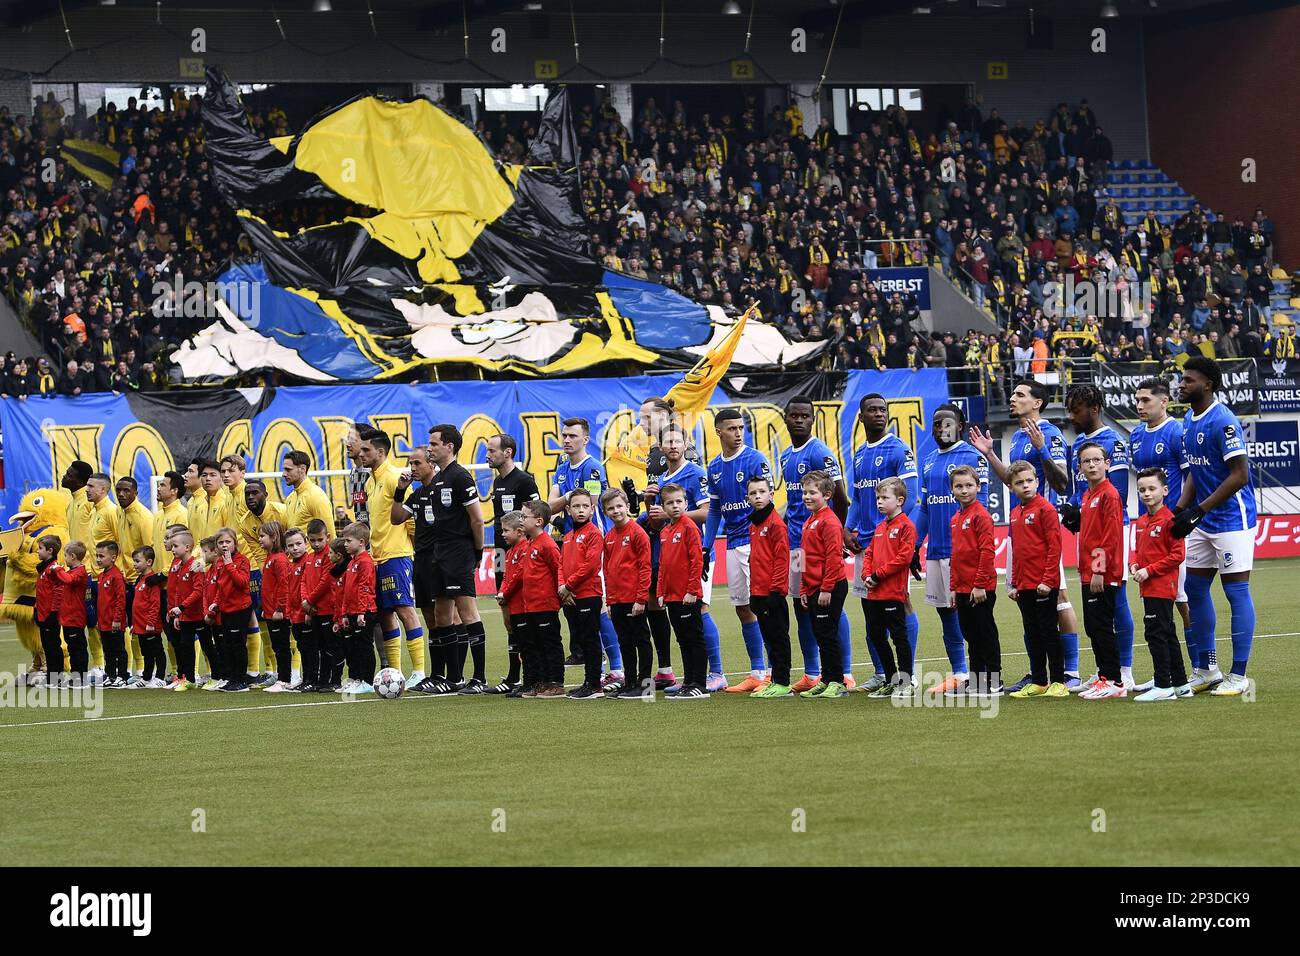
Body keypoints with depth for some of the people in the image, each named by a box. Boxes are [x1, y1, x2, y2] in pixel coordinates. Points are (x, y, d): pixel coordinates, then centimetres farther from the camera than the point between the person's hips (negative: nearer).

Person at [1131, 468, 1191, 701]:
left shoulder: (1169, 520, -12)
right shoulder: (1141, 522, 14)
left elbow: (1177, 555, -16)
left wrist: (1149, 570, -18)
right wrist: (1135, 565, 4)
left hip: (1162, 587, -9)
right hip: (1149, 588, 9)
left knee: (1156, 634, -10)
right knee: (1167, 636, 13)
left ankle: (1163, 687, -6)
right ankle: (1180, 685, 19)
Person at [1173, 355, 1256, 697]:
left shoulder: (1223, 421, -18)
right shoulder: (1189, 421, 10)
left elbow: (1240, 475, -21)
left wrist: (1198, 510, -21)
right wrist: (1180, 510, 5)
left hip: (1232, 518, -10)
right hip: (1203, 524, 10)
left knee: (1236, 592, -5)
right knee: (1195, 589, 11)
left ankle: (1238, 676, -2)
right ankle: (1206, 670, 20)